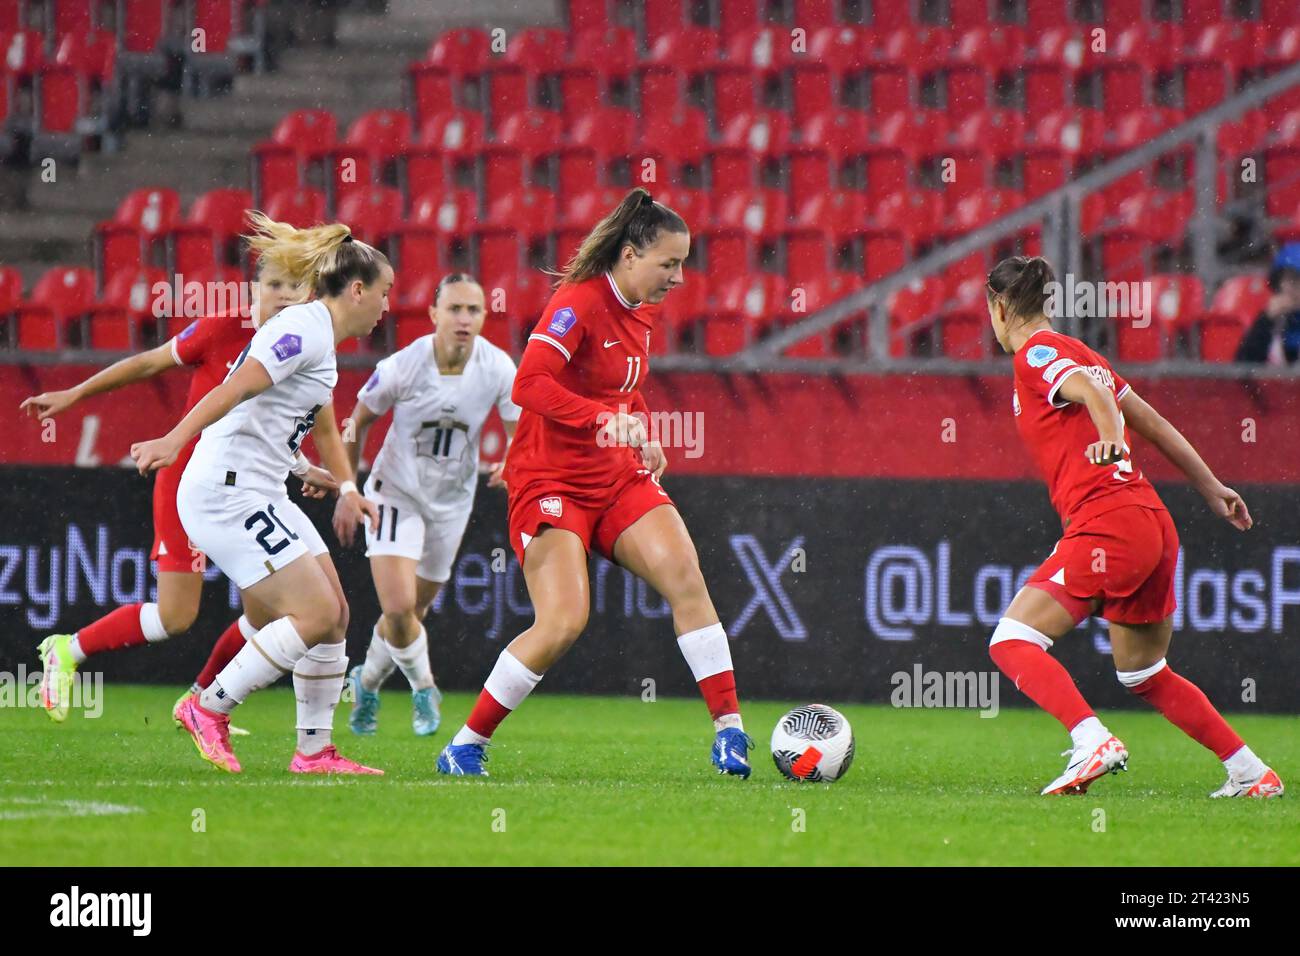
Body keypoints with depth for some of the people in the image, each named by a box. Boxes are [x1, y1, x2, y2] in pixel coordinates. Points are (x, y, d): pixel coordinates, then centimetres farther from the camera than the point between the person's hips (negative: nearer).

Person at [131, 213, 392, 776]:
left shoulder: (314, 332, 18)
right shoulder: (306, 328, -12)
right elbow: (235, 388, -25)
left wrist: (303, 468, 40)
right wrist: (175, 441, -34)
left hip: (257, 493, 10)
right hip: (227, 493, -10)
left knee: (333, 613, 7)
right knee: (315, 613, -13)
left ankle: (314, 750, 11)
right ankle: (209, 710, -4)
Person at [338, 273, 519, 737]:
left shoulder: (499, 369, -17)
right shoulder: (403, 366, -21)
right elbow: (358, 422, -5)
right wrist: (347, 493, -3)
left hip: (452, 501, 3)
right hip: (396, 493, -3)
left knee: (412, 610, 14)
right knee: (398, 607, -18)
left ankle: (368, 683, 42)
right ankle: (423, 687, 11)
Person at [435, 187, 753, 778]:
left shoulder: (643, 312, 9)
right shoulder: (578, 304, -17)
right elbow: (530, 385, -29)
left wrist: (644, 436, 10)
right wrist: (606, 418, -36)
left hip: (617, 477, 8)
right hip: (551, 481, -8)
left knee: (685, 576, -11)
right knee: (563, 622, -18)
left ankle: (729, 730, -7)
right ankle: (465, 747, -3)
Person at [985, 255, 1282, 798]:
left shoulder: (1035, 353, -3)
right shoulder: (1075, 353, 23)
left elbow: (1094, 392, -23)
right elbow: (1152, 422, 27)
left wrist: (1111, 439, -42)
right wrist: (1212, 488, 31)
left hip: (1107, 524, -9)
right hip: (1154, 526, 9)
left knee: (1012, 642, -11)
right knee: (1143, 674, 22)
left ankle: (1093, 743, -28)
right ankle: (1252, 774, 23)